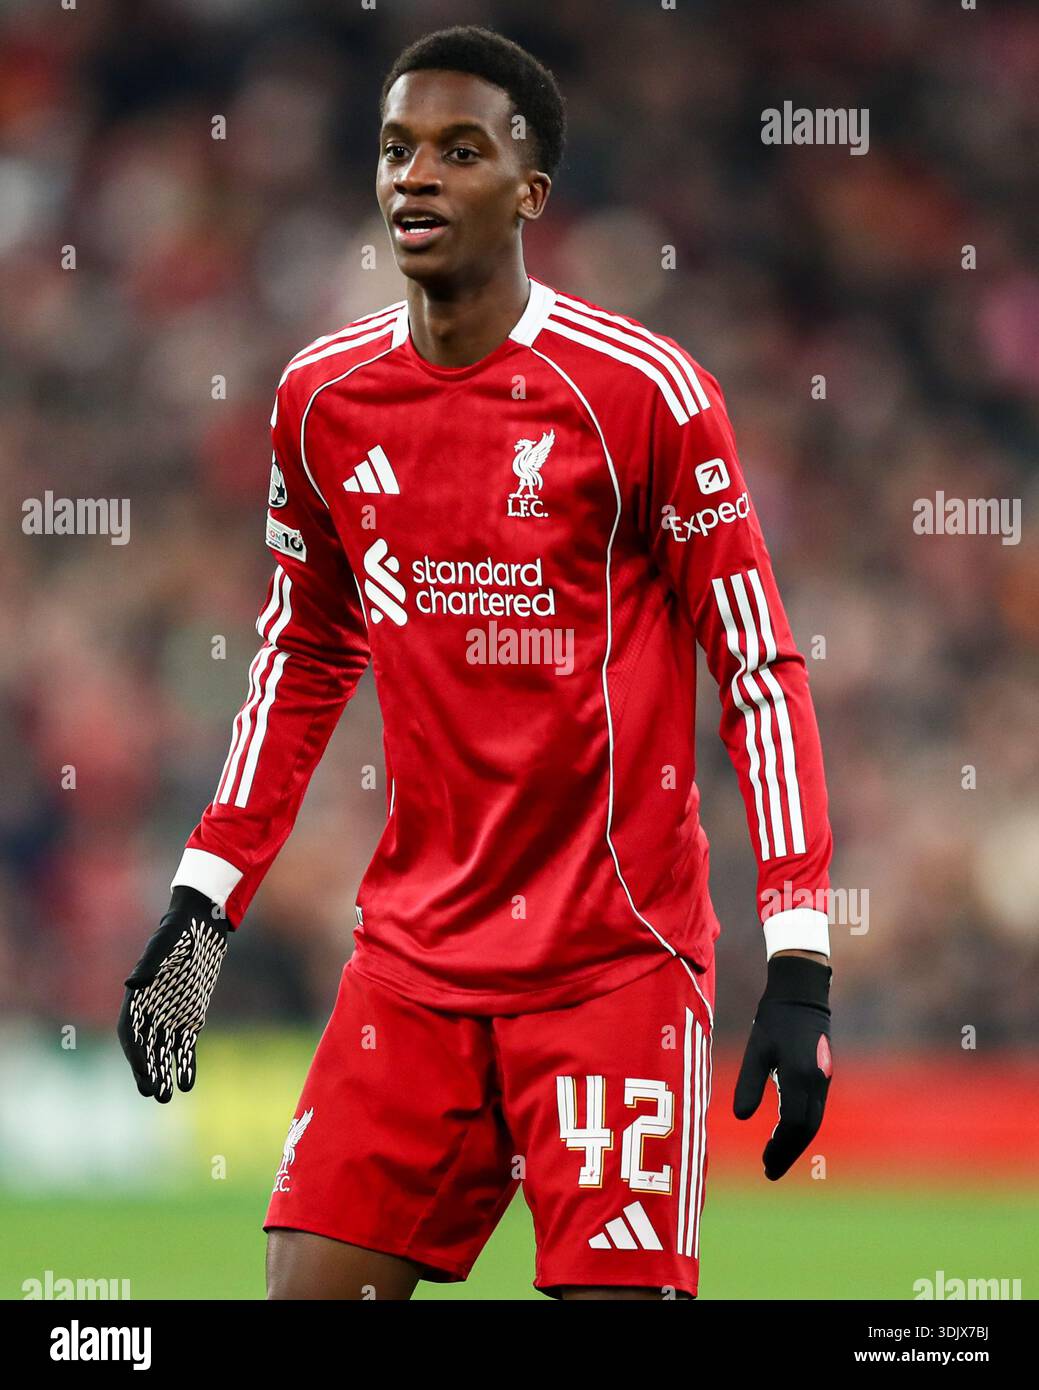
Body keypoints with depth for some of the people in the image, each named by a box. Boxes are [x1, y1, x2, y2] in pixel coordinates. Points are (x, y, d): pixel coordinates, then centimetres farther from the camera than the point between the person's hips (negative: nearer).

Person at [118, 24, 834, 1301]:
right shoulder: (322, 399, 6)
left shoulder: (641, 389, -9)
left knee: (613, 1290, -10)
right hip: (413, 953, 4)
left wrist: (797, 968, -13)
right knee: (312, 1285, -3)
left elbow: (760, 669, -7)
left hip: (616, 956, -4)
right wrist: (202, 905, 13)